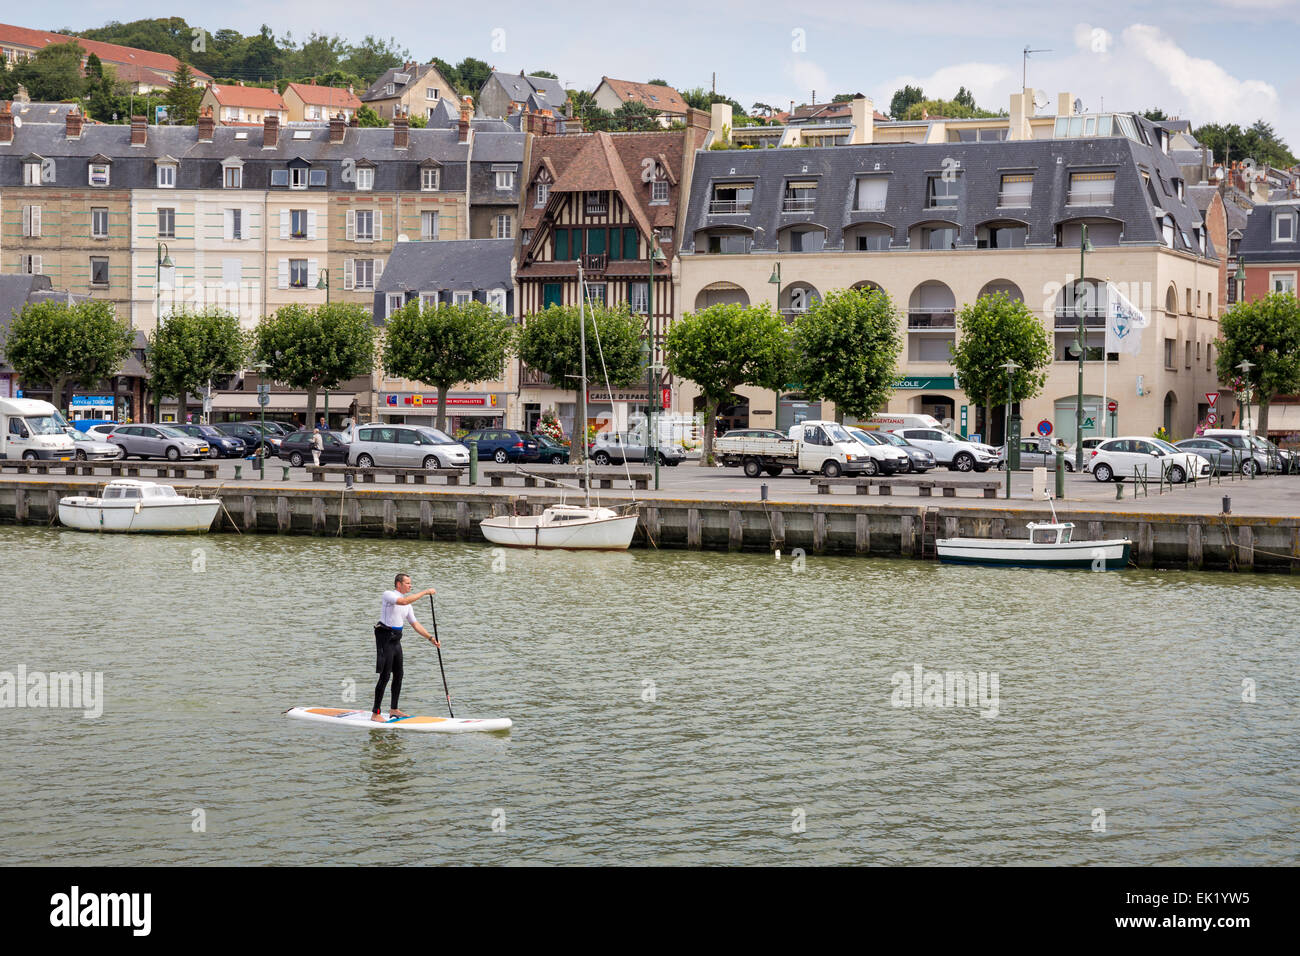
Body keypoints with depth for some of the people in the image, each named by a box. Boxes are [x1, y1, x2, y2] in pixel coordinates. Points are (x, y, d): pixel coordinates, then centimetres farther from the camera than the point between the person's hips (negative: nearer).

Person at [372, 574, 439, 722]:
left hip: (396, 640, 8)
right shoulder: (388, 595, -9)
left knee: (398, 676, 12)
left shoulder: (408, 605, 15)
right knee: (385, 676, -11)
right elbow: (403, 601, -29)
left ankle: (393, 709, 24)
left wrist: (430, 638, 6)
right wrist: (424, 592, -25)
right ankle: (375, 714, -9)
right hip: (385, 639, -8)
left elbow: (415, 624, 16)